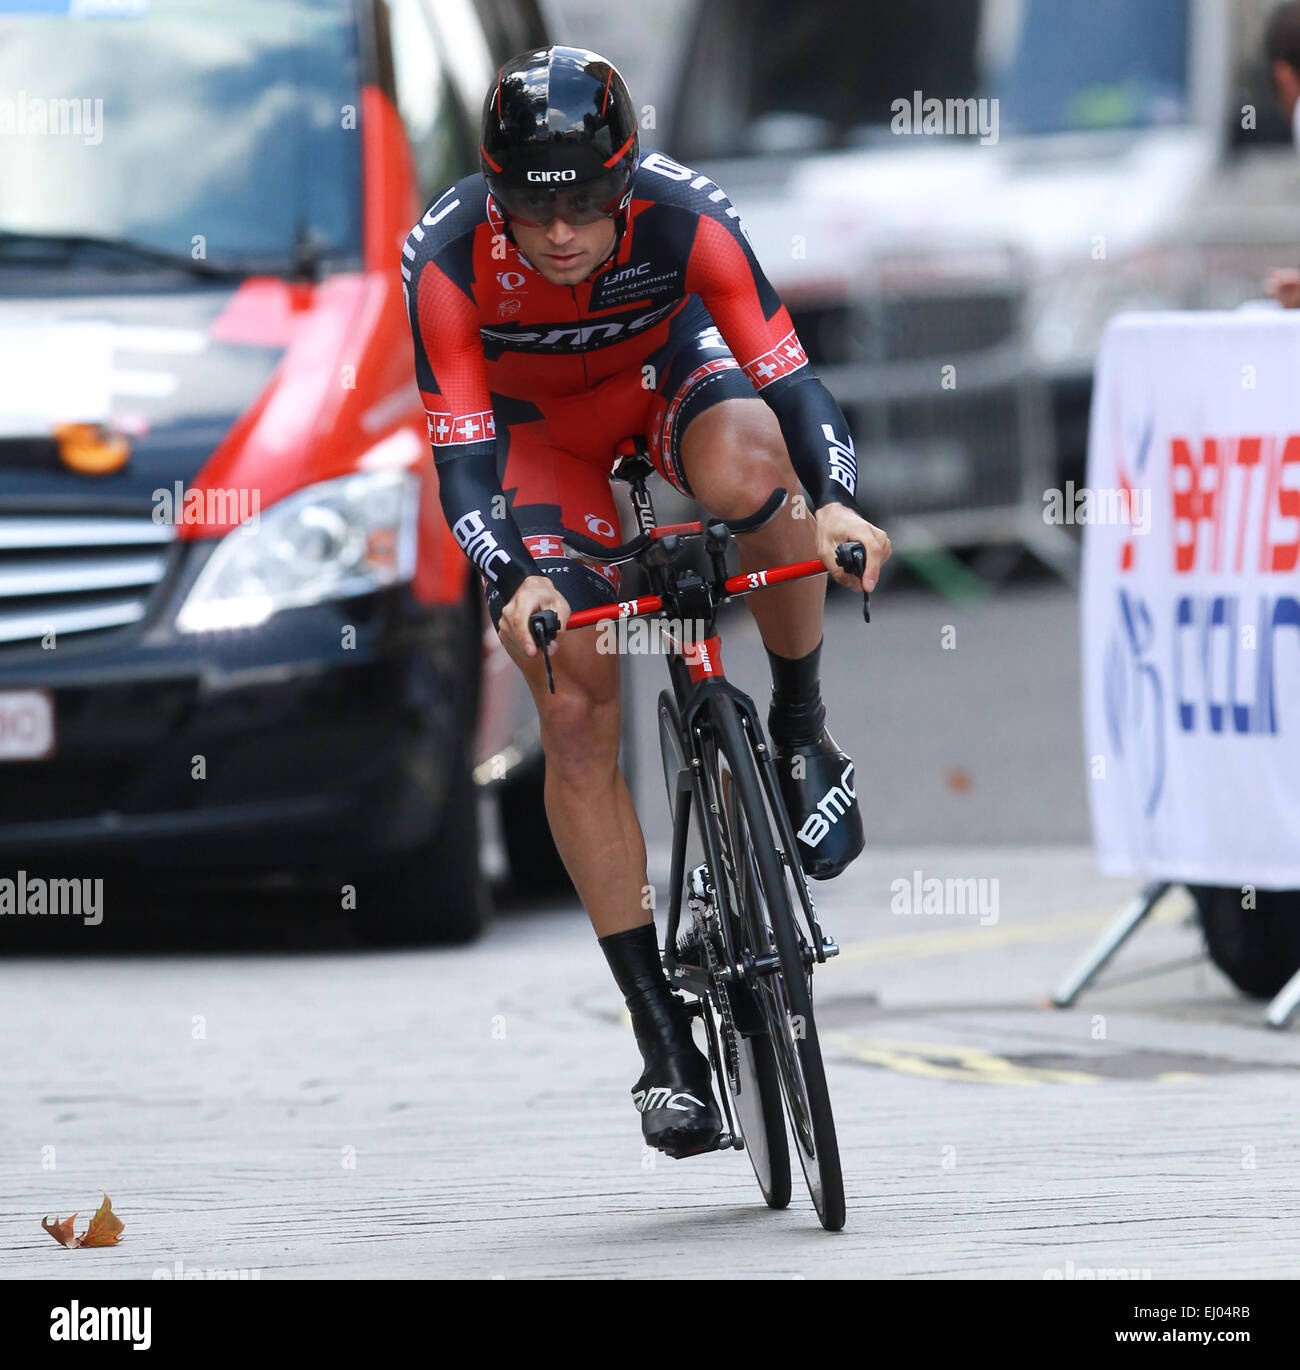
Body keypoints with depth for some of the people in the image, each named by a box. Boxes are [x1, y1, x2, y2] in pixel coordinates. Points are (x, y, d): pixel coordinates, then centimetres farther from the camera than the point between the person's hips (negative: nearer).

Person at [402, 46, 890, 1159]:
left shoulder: (685, 218, -32)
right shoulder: (448, 261, -32)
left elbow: (790, 377, -32)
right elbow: (463, 461, -31)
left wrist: (838, 503, -50)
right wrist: (516, 585, -48)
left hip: (667, 368, 0)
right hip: (533, 427, 0)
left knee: (748, 474, -37)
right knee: (575, 707, -12)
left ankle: (802, 731, -12)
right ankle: (662, 1030, -6)